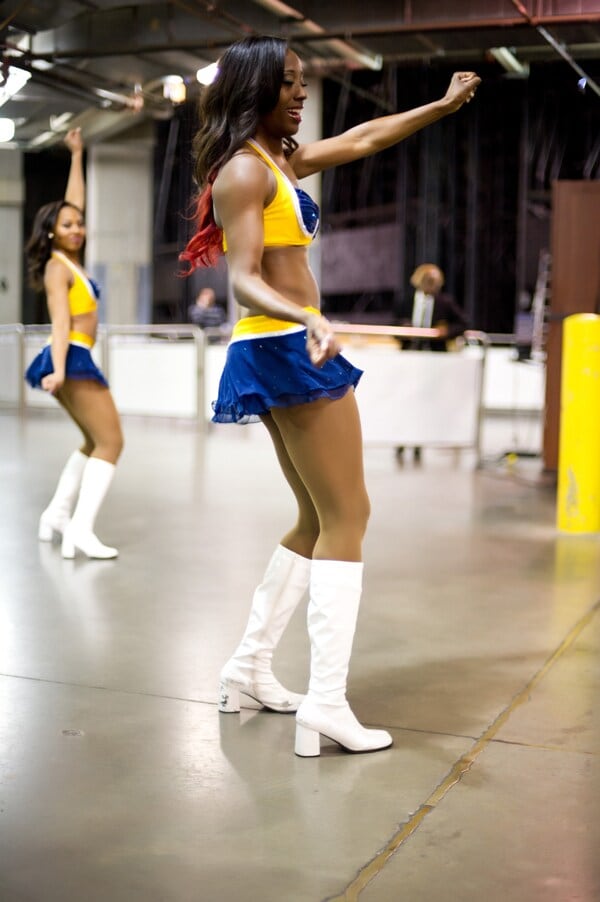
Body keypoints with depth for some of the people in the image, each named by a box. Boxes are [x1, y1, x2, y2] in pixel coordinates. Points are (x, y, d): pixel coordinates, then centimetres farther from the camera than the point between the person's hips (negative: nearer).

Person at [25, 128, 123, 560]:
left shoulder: (72, 260, 13)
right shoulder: (57, 267, -9)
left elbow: (75, 201, 22)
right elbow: (61, 321, -21)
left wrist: (77, 155, 25)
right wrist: (58, 369, -30)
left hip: (74, 360, 10)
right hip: (72, 359, -10)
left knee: (95, 442, 19)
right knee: (111, 442, -14)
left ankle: (57, 513, 17)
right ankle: (81, 528, -26)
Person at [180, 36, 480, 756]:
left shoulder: (284, 159, 18)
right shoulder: (244, 169, -10)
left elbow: (364, 139, 30)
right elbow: (244, 279, -20)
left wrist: (444, 105, 36)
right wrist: (309, 319, -38)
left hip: (282, 354, 10)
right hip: (287, 350, -10)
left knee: (319, 521, 14)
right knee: (346, 518, -10)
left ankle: (250, 666, 18)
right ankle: (326, 704, -10)